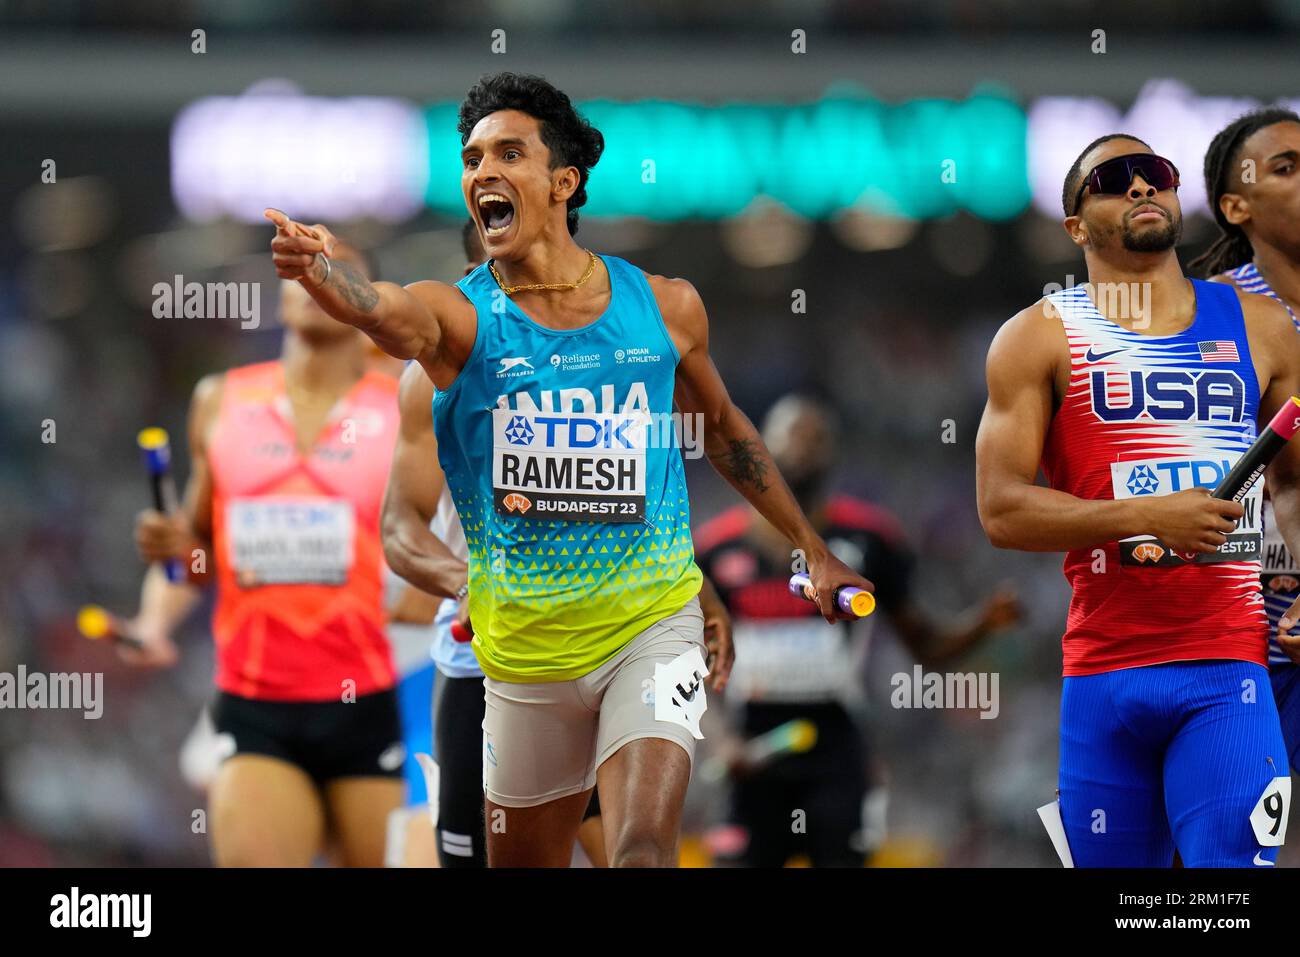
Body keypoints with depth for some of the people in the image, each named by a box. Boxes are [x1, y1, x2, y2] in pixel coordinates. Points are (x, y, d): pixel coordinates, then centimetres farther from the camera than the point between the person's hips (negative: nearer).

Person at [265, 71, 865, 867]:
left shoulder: (665, 307, 0)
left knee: (643, 851, -23)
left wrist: (813, 549, 23)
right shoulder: (457, 317, -7)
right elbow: (384, 310, -32)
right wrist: (317, 268, -55)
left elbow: (721, 424, 19)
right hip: (524, 648, 1)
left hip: (652, 629, -1)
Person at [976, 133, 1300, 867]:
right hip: (1105, 669, -1)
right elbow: (1001, 509, -4)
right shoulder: (1040, 338, 6)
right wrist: (1148, 516, -15)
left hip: (1230, 668, 1)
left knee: (1233, 864, -16)